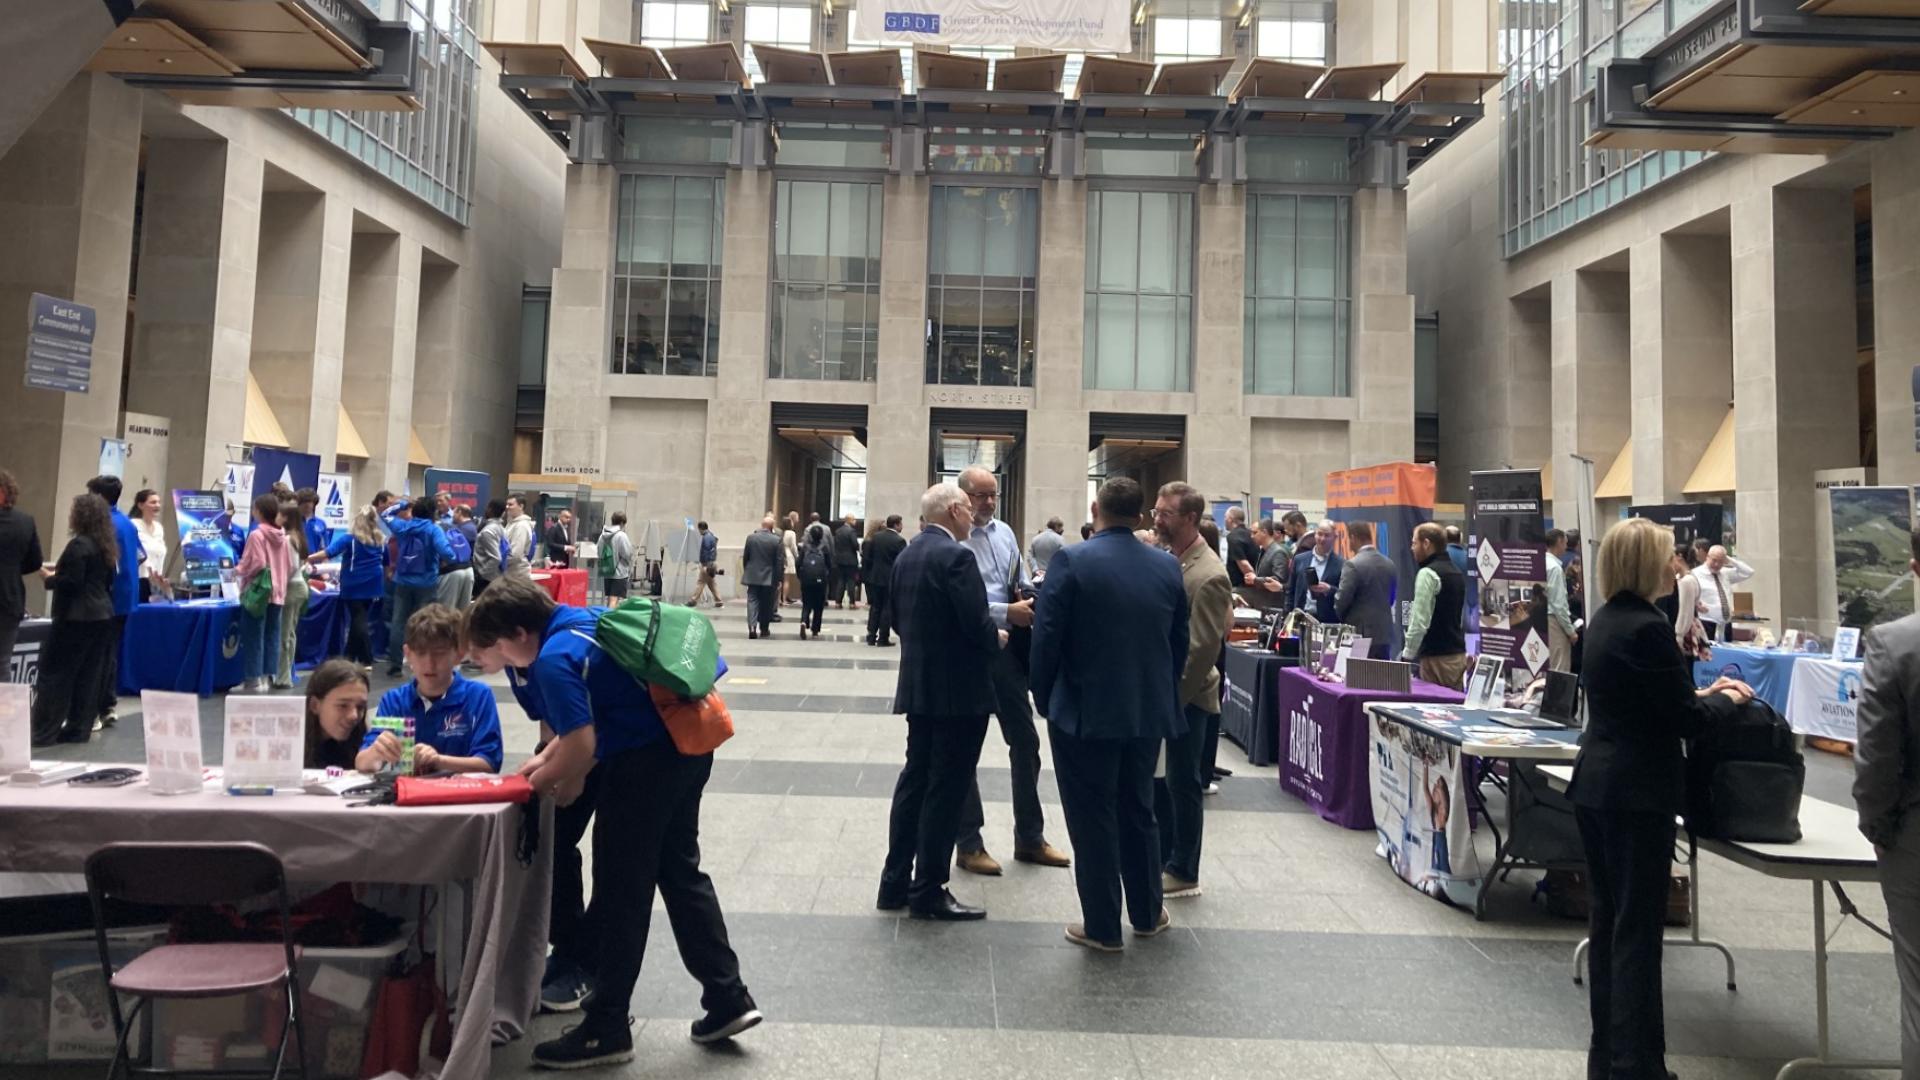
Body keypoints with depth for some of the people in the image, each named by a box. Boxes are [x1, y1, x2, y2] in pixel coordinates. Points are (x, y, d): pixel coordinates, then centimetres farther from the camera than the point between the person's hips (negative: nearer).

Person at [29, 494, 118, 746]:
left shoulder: (78, 545, -14)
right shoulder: (106, 545, 12)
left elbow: (71, 582, -19)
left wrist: (49, 577, -1)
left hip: (77, 617, -8)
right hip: (101, 614, 8)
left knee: (55, 673, -1)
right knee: (88, 675, 9)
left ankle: (44, 732, 2)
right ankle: (79, 729, 12)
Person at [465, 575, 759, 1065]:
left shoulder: (554, 658, -16)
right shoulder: (577, 619, 12)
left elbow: (581, 747, -18)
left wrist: (540, 782, 1)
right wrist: (548, 760, 11)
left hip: (648, 757, -10)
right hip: (687, 740, 10)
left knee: (620, 889, 4)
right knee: (680, 871, 19)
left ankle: (606, 1029, 17)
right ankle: (728, 999, 26)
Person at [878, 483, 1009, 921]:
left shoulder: (906, 556, 9)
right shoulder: (956, 555, -17)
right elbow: (978, 626, -22)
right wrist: (998, 638, -2)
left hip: (918, 686, 9)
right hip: (958, 691, -8)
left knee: (915, 779, 16)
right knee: (946, 789, 0)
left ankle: (895, 883, 22)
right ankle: (928, 891, 8)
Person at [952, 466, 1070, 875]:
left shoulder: (1005, 532, 8)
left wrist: (1030, 598, -4)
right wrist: (1007, 612, -24)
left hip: (1008, 647, 7)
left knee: (1025, 739, 12)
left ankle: (1029, 837, 26)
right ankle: (969, 844, 20)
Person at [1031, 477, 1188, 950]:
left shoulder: (1071, 561, -13)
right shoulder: (1168, 567, 1)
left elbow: (1046, 638, -13)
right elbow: (1181, 643, 7)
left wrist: (1045, 700, 0)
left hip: (1085, 712, -5)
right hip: (1149, 713, 5)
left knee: (1093, 820, 7)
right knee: (1138, 812, 20)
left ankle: (1103, 927, 16)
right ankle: (1147, 914, 33)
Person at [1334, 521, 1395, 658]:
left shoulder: (1353, 565, -14)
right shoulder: (1390, 565, 8)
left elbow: (1341, 600, -13)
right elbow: (1391, 599, 15)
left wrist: (1343, 619, 6)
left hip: (1360, 633, -6)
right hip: (1385, 635, 6)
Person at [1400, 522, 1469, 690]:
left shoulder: (1428, 573, -13)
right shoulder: (1456, 572, 14)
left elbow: (1420, 621, -18)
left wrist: (1407, 655, -11)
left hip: (1437, 658, -8)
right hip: (1459, 655, 8)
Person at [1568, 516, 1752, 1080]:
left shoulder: (1604, 620, 9)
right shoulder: (1648, 627, -19)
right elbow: (1683, 720, -14)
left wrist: (1700, 692, 15)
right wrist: (1723, 699, 4)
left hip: (1595, 787, 9)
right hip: (1637, 795, -9)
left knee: (1608, 919, 15)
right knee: (1638, 929, 0)